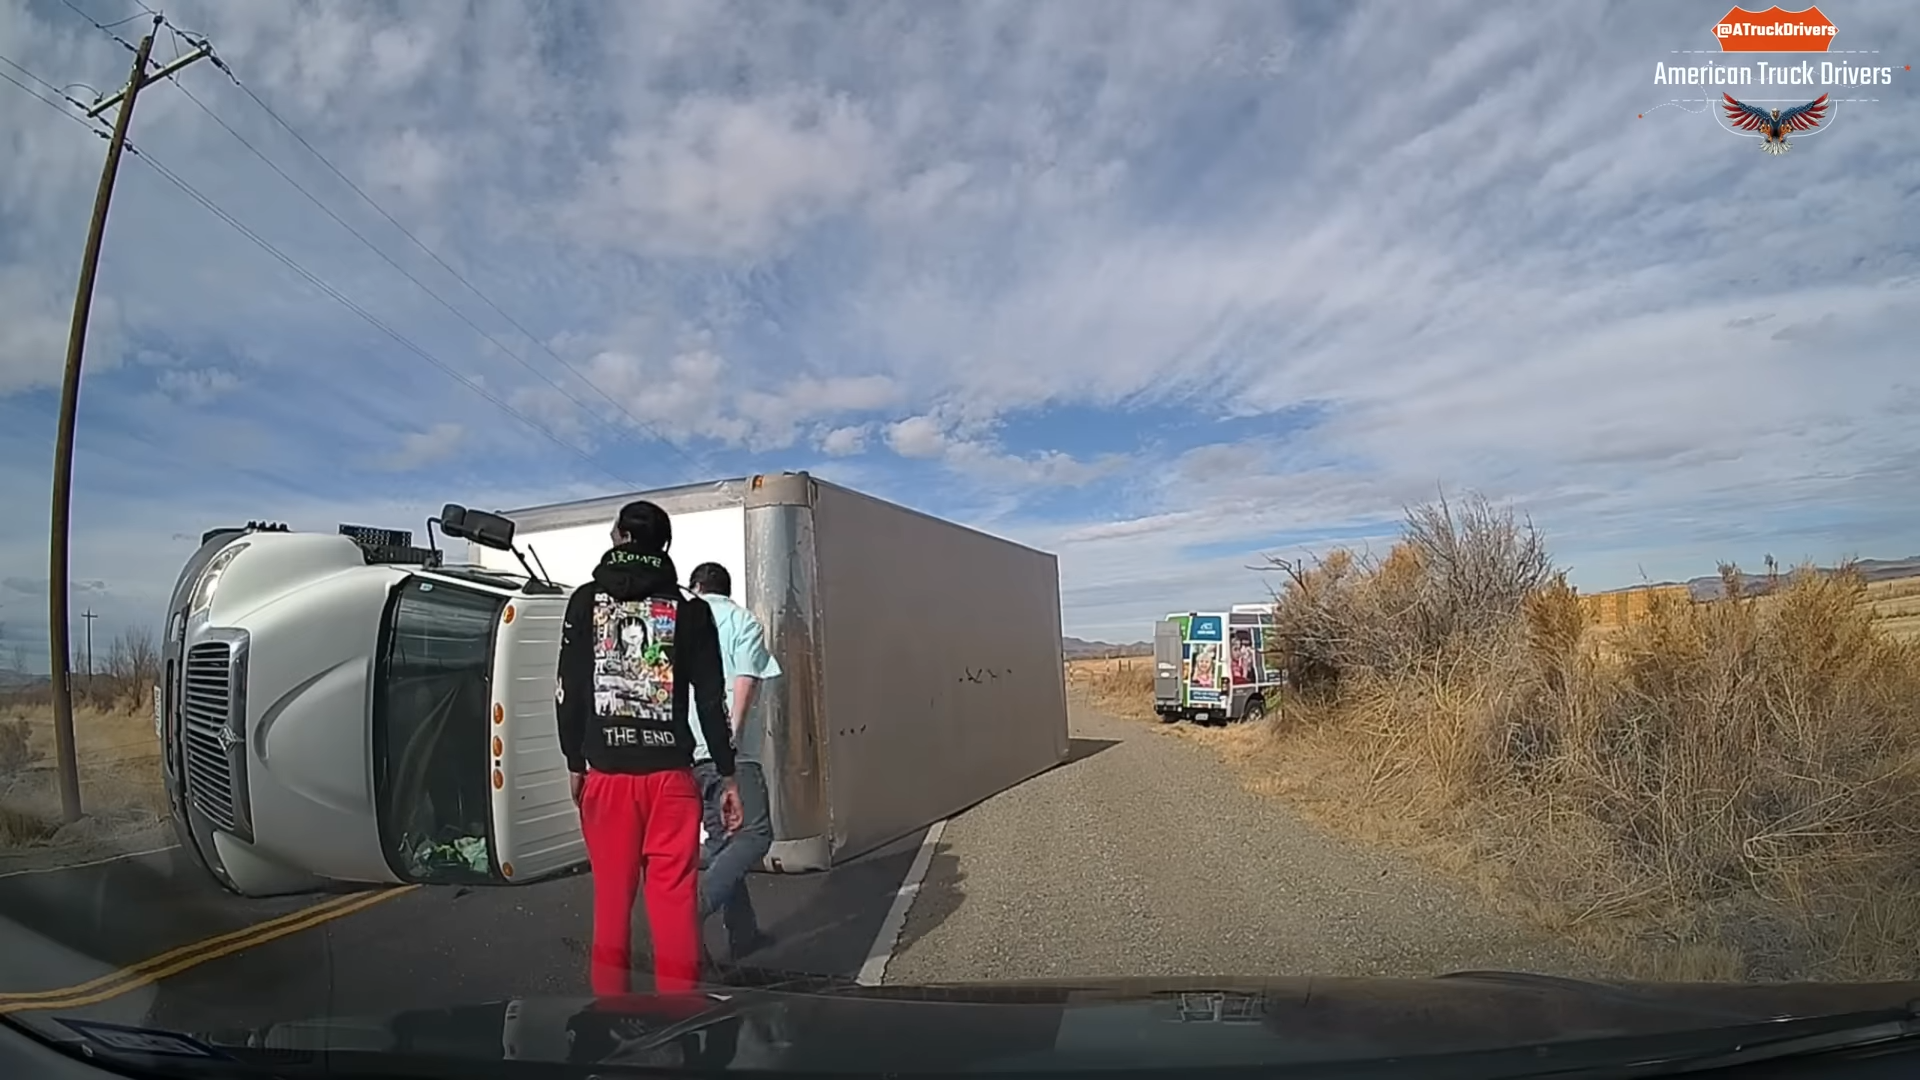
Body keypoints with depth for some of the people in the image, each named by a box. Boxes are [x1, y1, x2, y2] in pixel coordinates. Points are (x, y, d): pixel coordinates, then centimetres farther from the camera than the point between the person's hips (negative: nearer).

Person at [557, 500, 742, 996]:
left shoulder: (586, 601, 4)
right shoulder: (689, 608, 0)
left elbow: (568, 691, 3)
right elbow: (711, 698, -1)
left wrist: (575, 764, 13)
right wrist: (727, 777, 4)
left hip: (606, 772, 2)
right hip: (670, 772, -1)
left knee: (611, 893, 12)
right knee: (674, 895, 4)